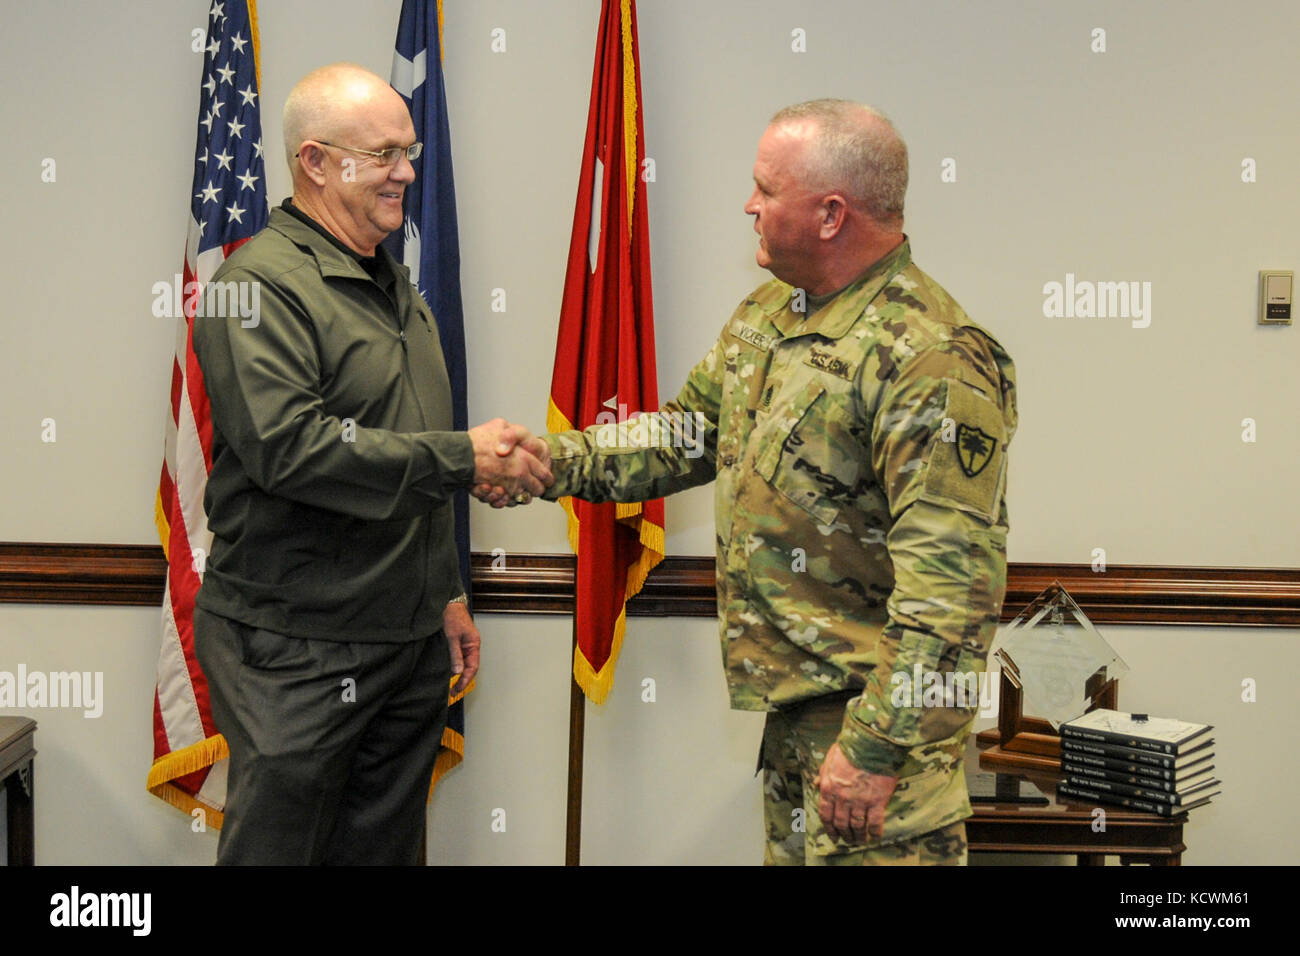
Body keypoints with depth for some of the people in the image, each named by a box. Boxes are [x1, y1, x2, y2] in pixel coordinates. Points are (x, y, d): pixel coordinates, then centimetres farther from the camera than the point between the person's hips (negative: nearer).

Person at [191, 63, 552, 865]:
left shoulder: (394, 284, 17)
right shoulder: (260, 286, -12)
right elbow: (288, 446, -26)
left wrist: (446, 593, 20)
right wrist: (463, 458, -21)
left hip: (409, 645, 8)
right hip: (297, 650, -8)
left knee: (387, 846, 14)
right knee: (278, 842, 0)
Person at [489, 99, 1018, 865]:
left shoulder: (931, 360, -22)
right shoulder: (766, 315, 9)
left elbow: (953, 585, -25)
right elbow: (692, 430, 22)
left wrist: (877, 748, -26)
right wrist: (552, 463, 10)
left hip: (879, 704, -9)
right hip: (794, 694, 9)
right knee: (792, 849, 19)